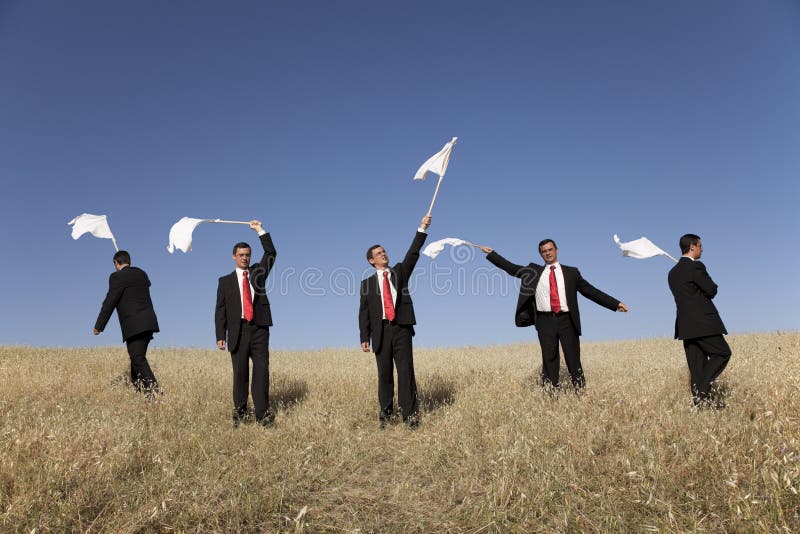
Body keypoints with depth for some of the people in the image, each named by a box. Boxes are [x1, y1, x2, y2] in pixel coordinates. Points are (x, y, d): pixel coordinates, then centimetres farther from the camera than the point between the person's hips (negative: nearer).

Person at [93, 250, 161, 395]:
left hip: (134, 325, -8)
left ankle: (154, 390, -20)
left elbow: (110, 302, -6)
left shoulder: (117, 276, -4)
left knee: (138, 359, -10)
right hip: (149, 322, 8)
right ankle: (137, 388, 18)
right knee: (137, 357, 15)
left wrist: (98, 326, 0)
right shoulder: (141, 273, 17)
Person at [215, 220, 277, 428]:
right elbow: (220, 310, 5)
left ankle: (262, 414, -2)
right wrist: (220, 336, -2)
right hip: (238, 331, 0)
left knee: (262, 371, -3)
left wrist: (261, 231, -3)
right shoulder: (225, 281, 10)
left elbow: (271, 254, 1)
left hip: (259, 329, 1)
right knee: (240, 373, 4)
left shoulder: (257, 272, 14)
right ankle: (239, 412, 14)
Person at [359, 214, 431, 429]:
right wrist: (364, 337, -1)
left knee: (406, 371, -5)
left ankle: (410, 415, -4)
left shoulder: (399, 271, 14)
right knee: (384, 374, 5)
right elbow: (363, 312, 7)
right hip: (381, 331, 0)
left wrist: (422, 229, -10)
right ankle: (386, 413, 15)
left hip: (401, 328, 0)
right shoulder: (367, 283, 11)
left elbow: (413, 253, 0)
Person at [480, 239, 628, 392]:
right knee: (549, 359, 3)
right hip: (545, 321, 1)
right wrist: (491, 253, 8)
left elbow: (591, 291, 10)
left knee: (573, 359, 0)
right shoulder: (533, 271, 13)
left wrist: (615, 304, 5)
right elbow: (511, 268, 12)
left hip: (567, 320, 0)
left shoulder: (571, 272, 12)